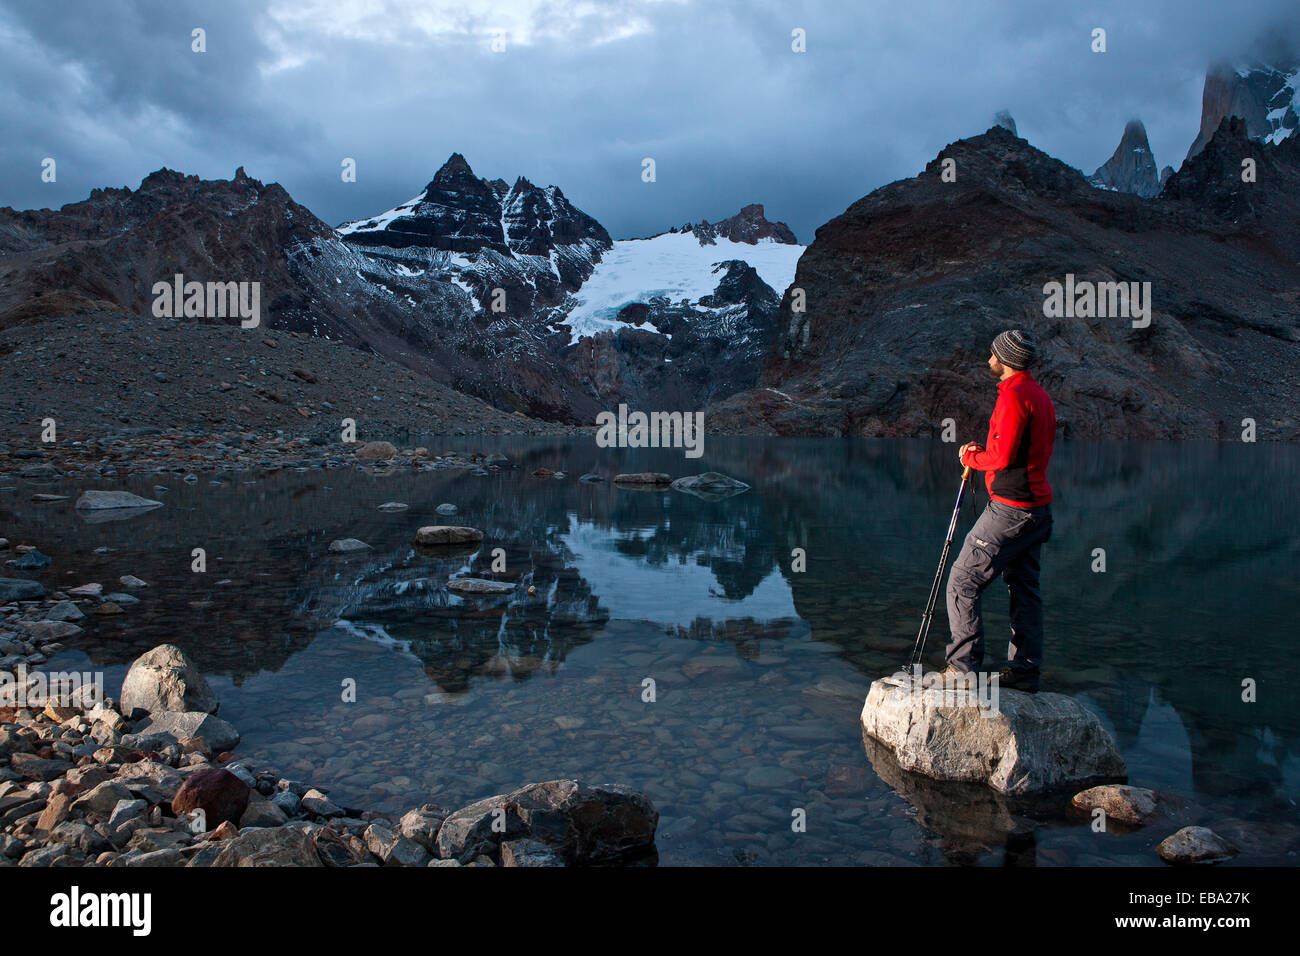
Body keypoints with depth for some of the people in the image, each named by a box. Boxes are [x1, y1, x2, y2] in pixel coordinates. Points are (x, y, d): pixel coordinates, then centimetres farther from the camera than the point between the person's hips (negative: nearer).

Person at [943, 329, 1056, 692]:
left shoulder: (1013, 395, -15)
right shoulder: (1041, 395, 15)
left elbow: (1003, 457, -21)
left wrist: (971, 457, -3)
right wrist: (983, 452, 11)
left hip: (1010, 509, -10)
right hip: (1037, 508, 10)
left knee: (963, 582, -4)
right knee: (1024, 586, 13)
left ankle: (964, 666, -2)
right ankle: (1025, 669, 18)